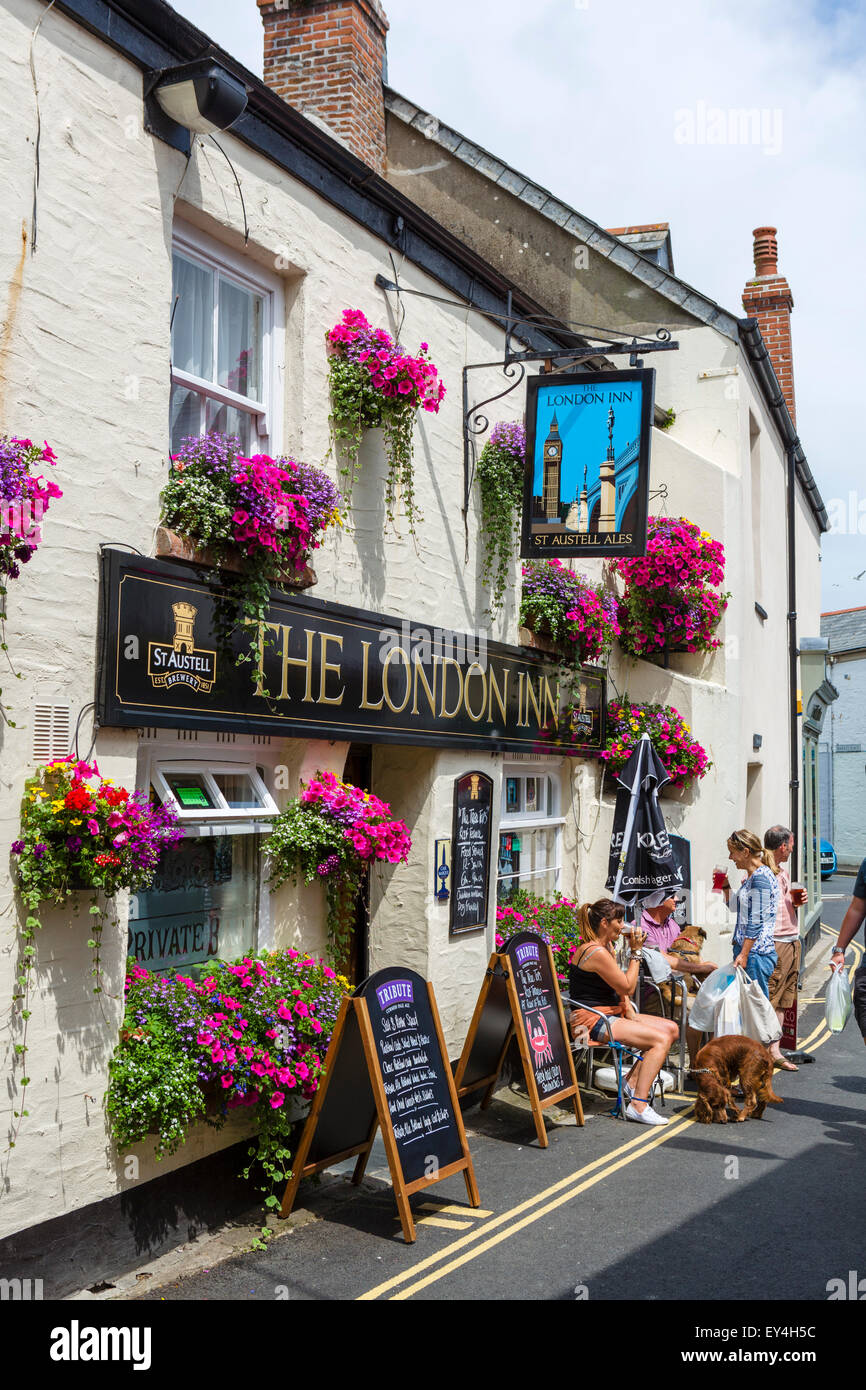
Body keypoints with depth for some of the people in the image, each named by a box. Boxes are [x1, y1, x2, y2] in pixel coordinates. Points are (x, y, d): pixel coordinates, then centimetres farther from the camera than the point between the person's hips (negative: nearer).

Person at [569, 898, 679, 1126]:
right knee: (661, 1039, -20)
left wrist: (630, 1012, 2)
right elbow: (627, 988, -15)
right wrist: (636, 952, -10)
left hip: (610, 1014, 10)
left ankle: (632, 1082, 8)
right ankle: (638, 1105, -19)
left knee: (671, 1029, 5)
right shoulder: (596, 952, -20)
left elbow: (621, 987, 18)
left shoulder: (606, 946, 13)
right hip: (593, 1020, -10)